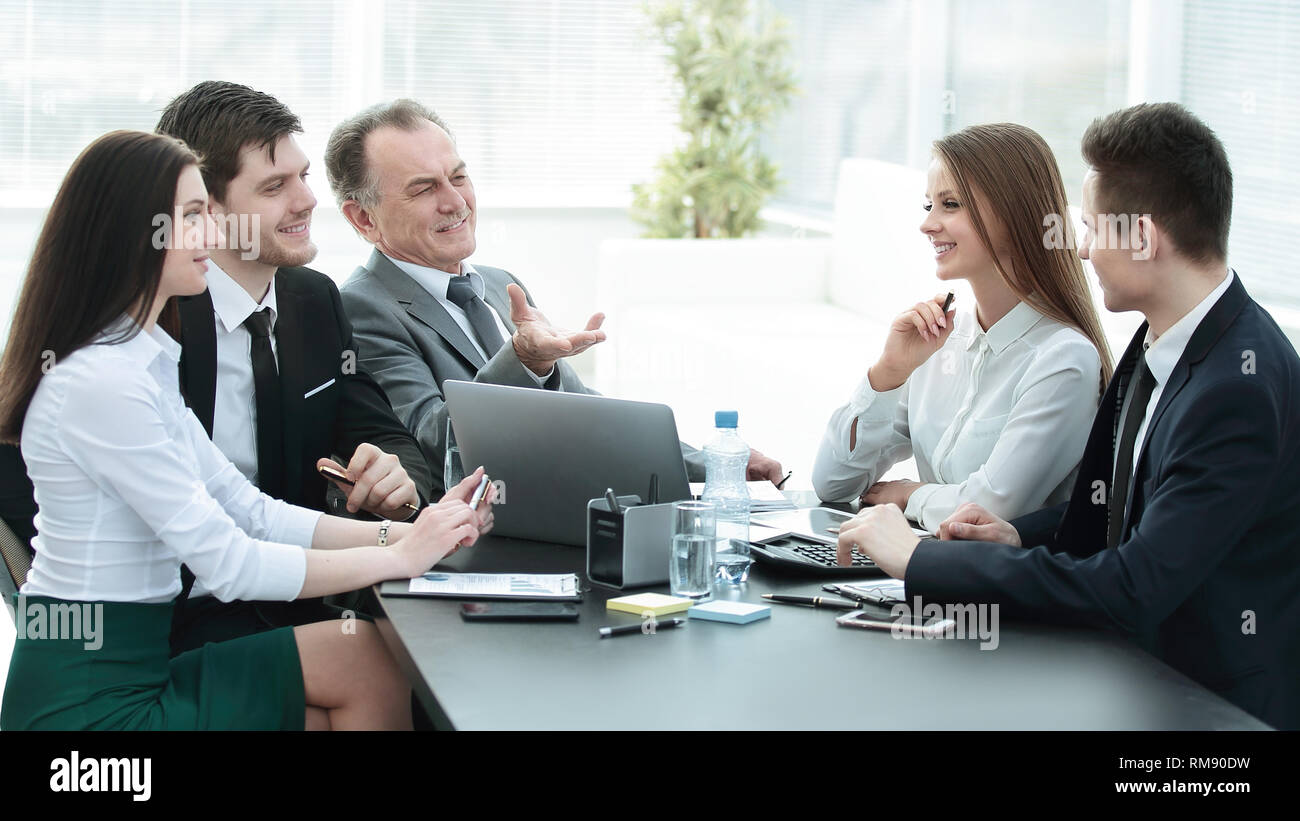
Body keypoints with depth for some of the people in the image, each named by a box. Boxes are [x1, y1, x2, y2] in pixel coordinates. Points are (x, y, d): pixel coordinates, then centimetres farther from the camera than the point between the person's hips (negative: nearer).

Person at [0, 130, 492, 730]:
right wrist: (400, 557, -12)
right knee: (364, 657, -10)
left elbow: (250, 512, 11)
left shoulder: (143, 365, 13)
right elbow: (228, 566, -20)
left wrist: (402, 532, 0)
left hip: (127, 668, 9)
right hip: (90, 700, -9)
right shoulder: (100, 383, -19)